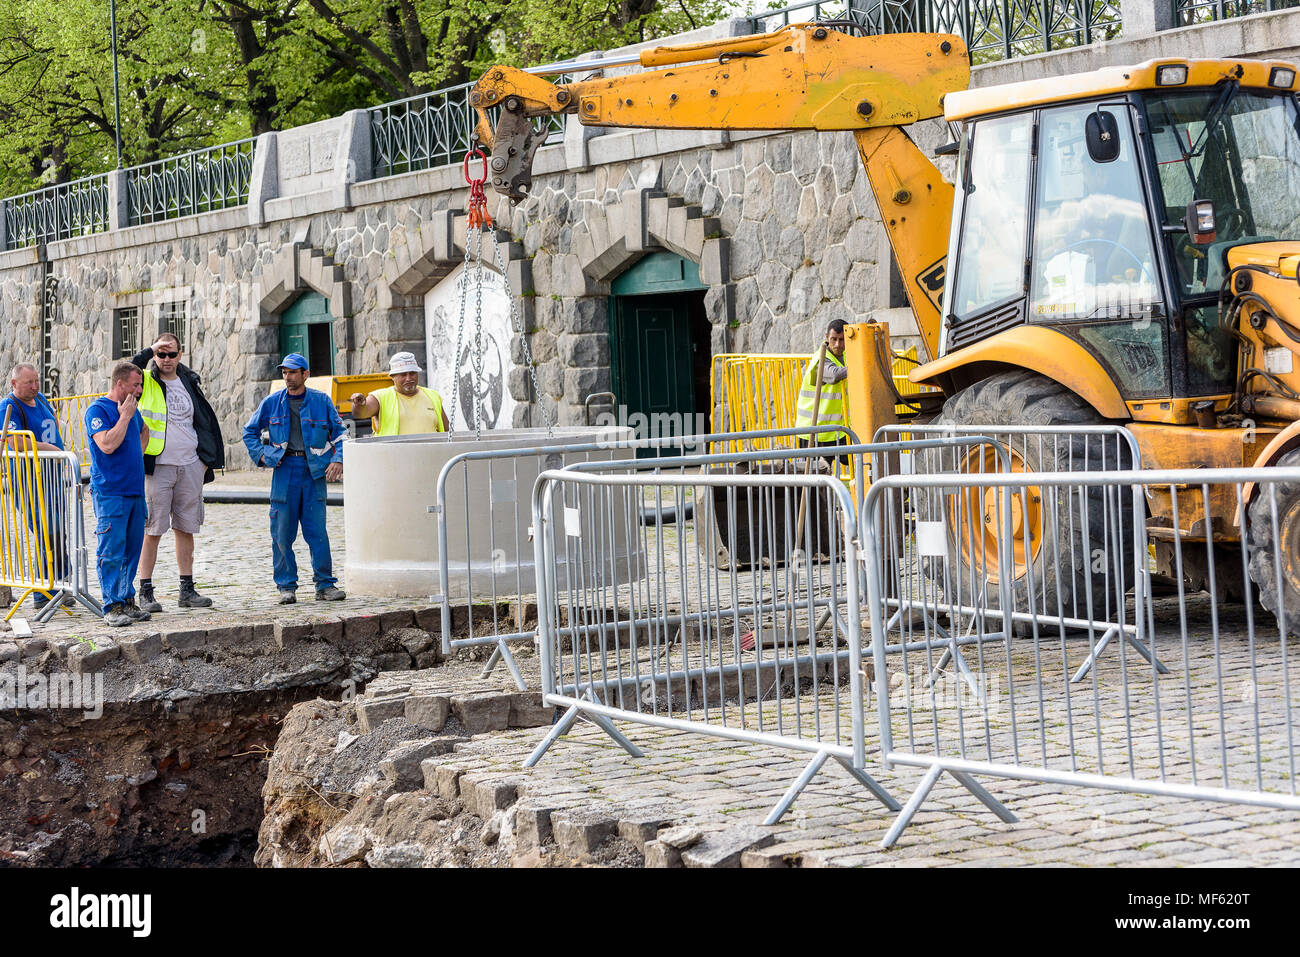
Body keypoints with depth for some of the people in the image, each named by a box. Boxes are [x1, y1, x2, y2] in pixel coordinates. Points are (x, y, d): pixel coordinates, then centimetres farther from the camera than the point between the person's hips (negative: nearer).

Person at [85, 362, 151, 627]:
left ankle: (127, 600, 16)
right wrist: (125, 416, -15)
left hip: (135, 490, 8)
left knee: (132, 548, 9)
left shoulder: (131, 408, 15)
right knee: (112, 552, -8)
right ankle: (113, 607, -6)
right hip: (109, 493, -8)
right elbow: (107, 444, -22)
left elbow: (143, 431, 37)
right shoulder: (98, 410, -9)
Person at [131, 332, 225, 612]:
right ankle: (146, 592, 0)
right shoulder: (146, 382, 1)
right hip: (157, 467, -4)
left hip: (190, 466, 4)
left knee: (186, 529, 9)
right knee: (152, 531, -4)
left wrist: (206, 459, 10)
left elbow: (204, 421, 17)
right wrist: (151, 350, -16)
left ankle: (187, 590, 16)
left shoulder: (188, 384, 13)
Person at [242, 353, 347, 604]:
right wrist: (261, 456, 3)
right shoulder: (272, 402, 8)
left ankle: (324, 584, 3)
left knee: (318, 531, -3)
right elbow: (250, 432, 18)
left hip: (314, 471, -1)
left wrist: (338, 460, -4)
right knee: (282, 533, 0)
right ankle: (286, 586, 8)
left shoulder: (321, 401, 6)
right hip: (284, 470, 1)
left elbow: (339, 432, 10)